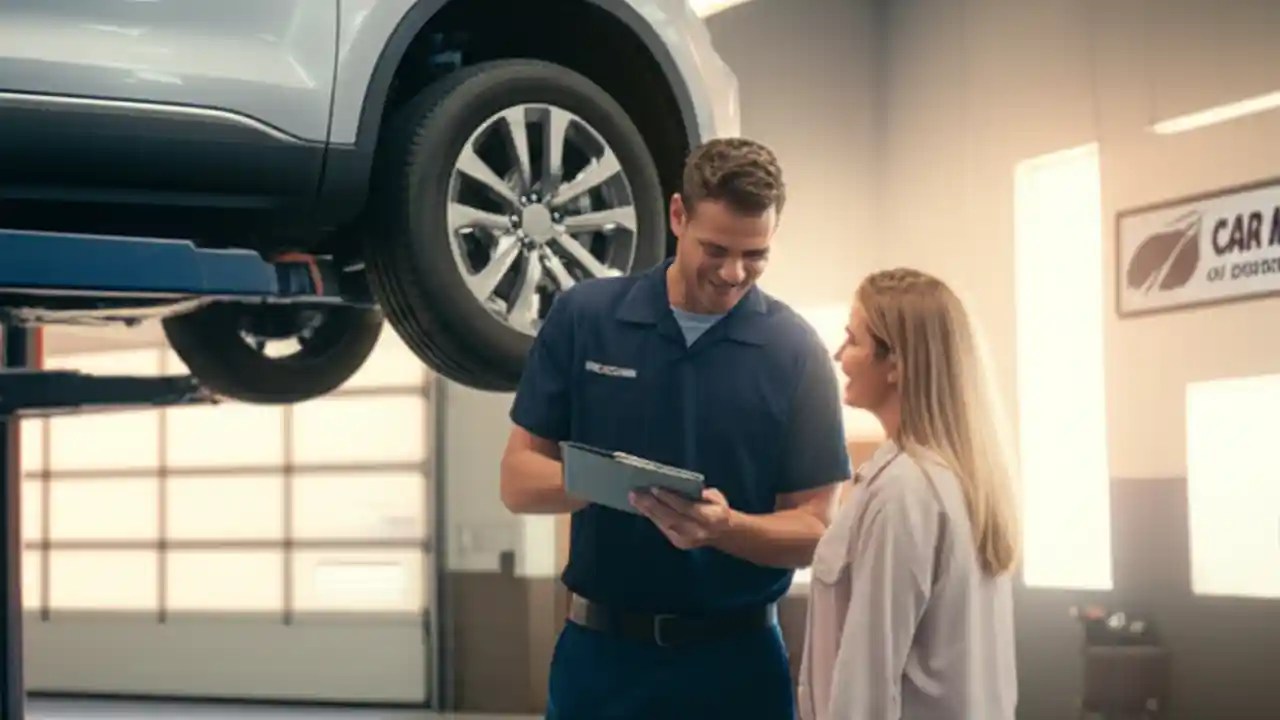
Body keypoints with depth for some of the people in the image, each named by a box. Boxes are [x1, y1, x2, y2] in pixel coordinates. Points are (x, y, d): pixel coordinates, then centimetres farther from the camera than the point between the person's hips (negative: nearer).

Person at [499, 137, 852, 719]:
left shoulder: (796, 352, -5)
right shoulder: (583, 317, -2)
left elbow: (813, 531, -5)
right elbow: (518, 480, 0)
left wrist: (724, 528, -24)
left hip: (736, 659, -1)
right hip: (598, 651, 1)